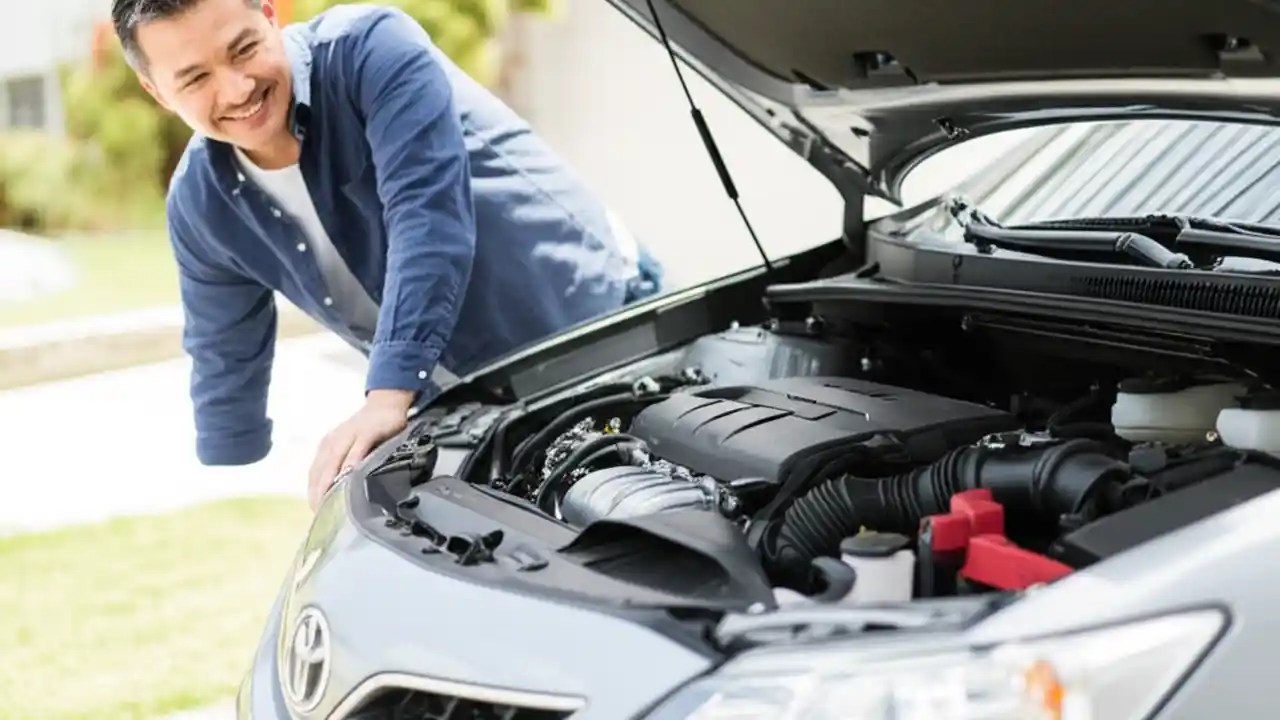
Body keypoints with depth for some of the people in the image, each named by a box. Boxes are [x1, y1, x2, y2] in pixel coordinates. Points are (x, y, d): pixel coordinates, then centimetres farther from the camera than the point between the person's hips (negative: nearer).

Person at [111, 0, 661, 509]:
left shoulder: (369, 50, -22)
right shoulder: (198, 206, -6)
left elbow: (428, 214, -33)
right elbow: (225, 363, 8)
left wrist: (388, 398, -38)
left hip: (602, 333, -5)